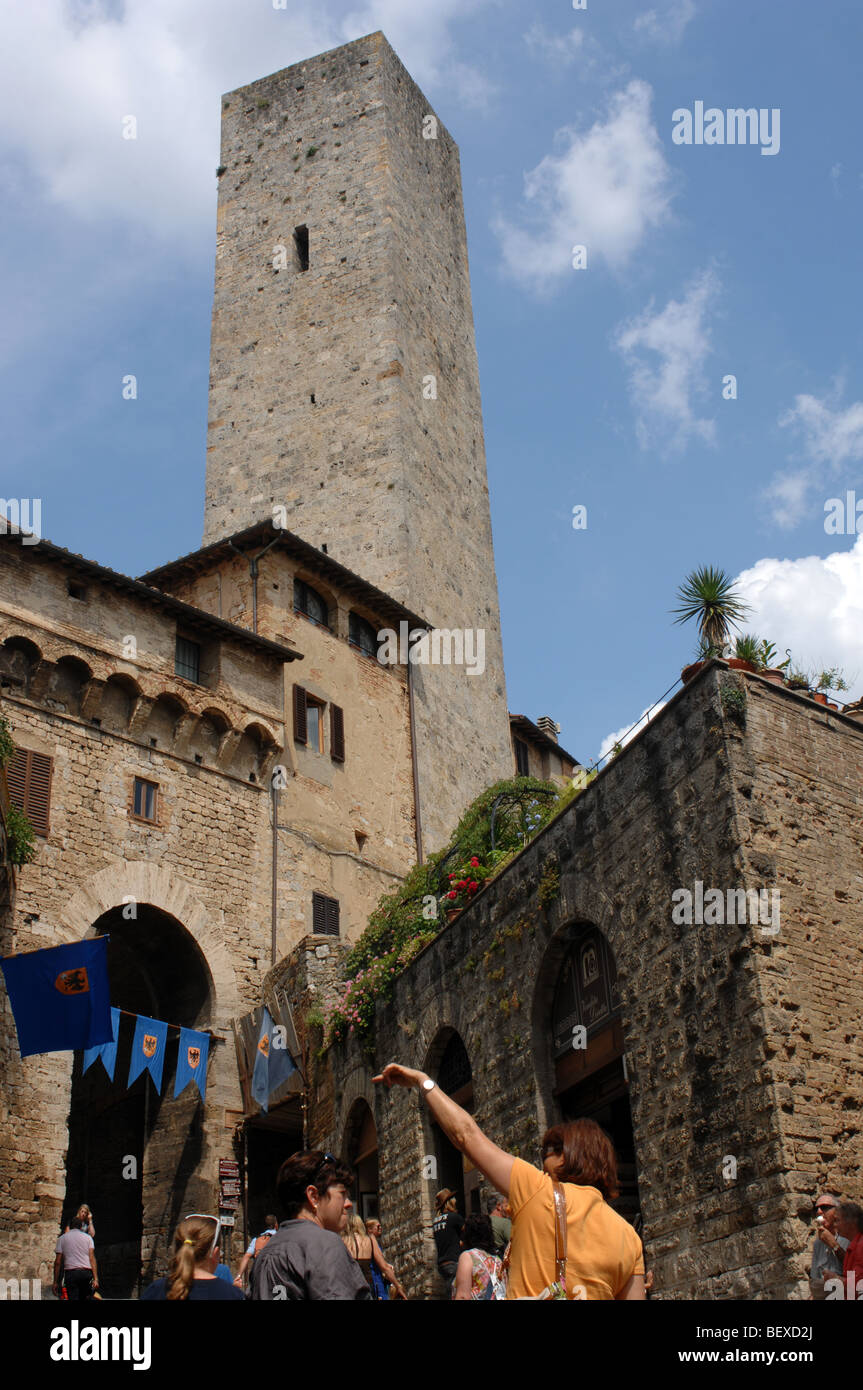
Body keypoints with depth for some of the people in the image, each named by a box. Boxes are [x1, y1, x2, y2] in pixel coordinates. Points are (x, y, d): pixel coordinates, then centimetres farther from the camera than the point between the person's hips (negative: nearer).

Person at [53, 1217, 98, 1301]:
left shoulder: (62, 1238, 10)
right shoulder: (87, 1237, 12)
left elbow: (57, 1262, 5)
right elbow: (92, 1258, 2)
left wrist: (55, 1282, 9)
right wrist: (95, 1278, -3)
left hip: (70, 1272, -1)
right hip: (86, 1272, 1)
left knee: (73, 1300, -3)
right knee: (82, 1299, 15)